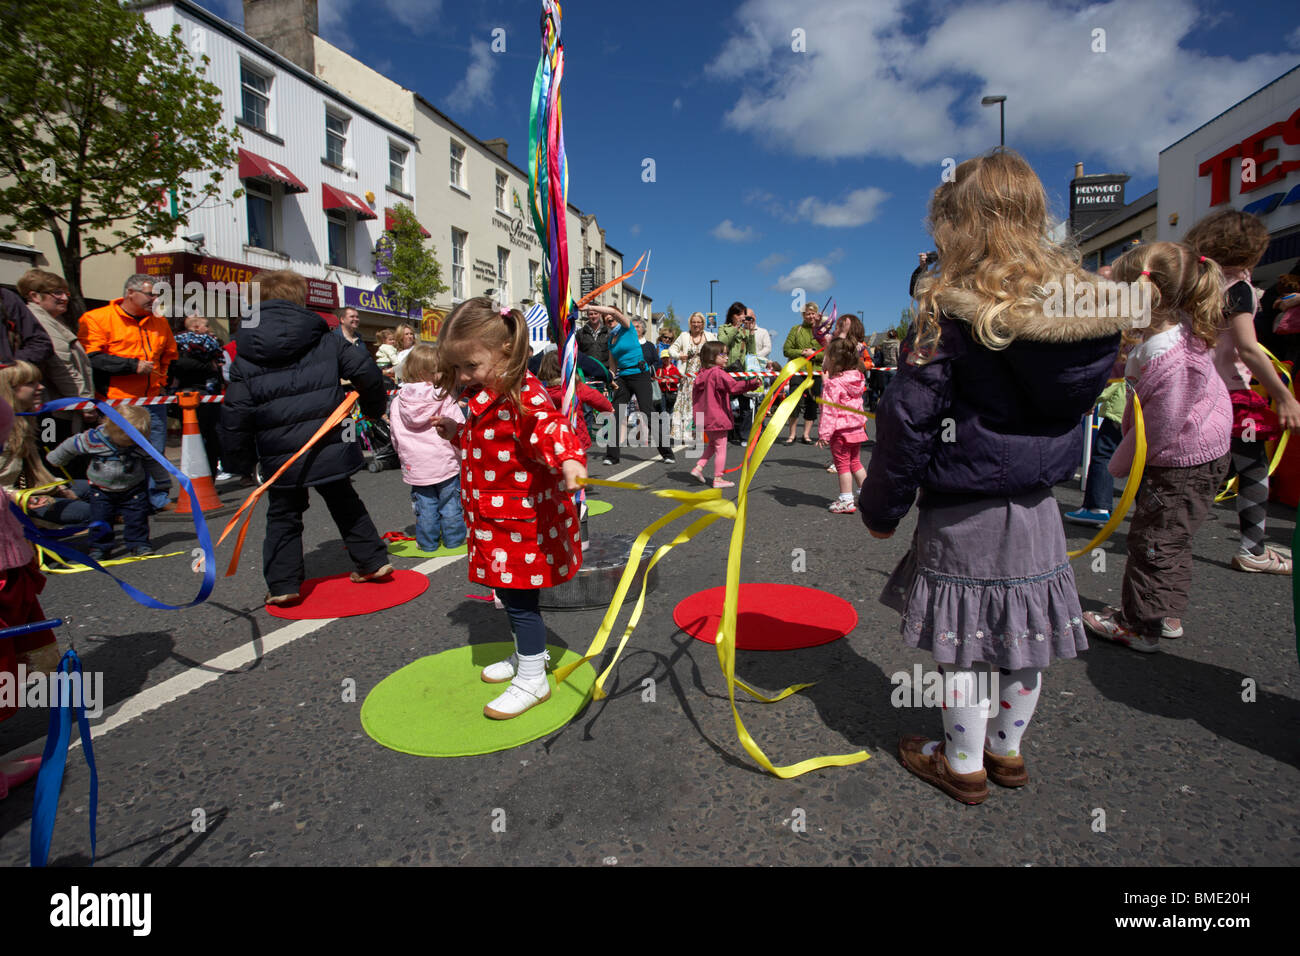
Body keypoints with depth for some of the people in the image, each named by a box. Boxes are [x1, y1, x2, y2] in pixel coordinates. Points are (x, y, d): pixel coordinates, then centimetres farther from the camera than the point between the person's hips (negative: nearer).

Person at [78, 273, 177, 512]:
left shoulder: (159, 322, 13)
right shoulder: (97, 319, -5)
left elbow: (169, 355, 27)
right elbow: (91, 358, -14)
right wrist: (133, 366, -15)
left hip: (153, 400, 5)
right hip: (118, 402, -5)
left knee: (156, 452, 10)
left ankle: (159, 497, 21)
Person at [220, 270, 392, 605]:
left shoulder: (245, 357, 1)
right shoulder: (326, 340, 1)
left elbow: (235, 414, -2)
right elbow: (366, 371, -4)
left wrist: (240, 461, 7)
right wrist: (373, 408, 14)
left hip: (280, 458, 0)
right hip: (331, 449, 1)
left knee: (283, 517, 14)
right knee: (346, 505, 18)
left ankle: (283, 585, 14)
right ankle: (373, 561, 24)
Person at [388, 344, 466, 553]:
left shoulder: (397, 402, 0)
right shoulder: (445, 400, -11)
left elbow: (395, 438, 9)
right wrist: (462, 455, 6)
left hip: (415, 467, 3)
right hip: (445, 463, -3)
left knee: (424, 506, 12)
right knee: (450, 504, 10)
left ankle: (427, 543, 19)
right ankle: (453, 540, 19)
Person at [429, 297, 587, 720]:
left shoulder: (523, 394, -21)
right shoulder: (481, 396, 10)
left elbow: (549, 428, -40)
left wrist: (568, 459, -58)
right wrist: (457, 432, 18)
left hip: (523, 520, -10)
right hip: (493, 516, 10)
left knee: (519, 600, 0)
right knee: (507, 593, 22)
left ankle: (533, 681, 17)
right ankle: (526, 656, 42)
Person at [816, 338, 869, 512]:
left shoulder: (833, 384, -19)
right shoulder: (858, 379, 2)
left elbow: (829, 411, -20)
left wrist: (824, 433, -17)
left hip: (841, 431, -7)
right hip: (857, 428, 7)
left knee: (842, 464, 3)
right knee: (855, 462, 19)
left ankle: (846, 500, 9)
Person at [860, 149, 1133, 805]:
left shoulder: (951, 307, -16)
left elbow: (907, 418, -17)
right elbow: (1075, 402, 15)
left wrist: (882, 506, -8)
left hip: (963, 513, -7)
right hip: (1037, 507, 7)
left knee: (962, 645, 8)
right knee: (1023, 638, 19)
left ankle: (963, 765, 26)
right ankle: (1007, 751, 38)